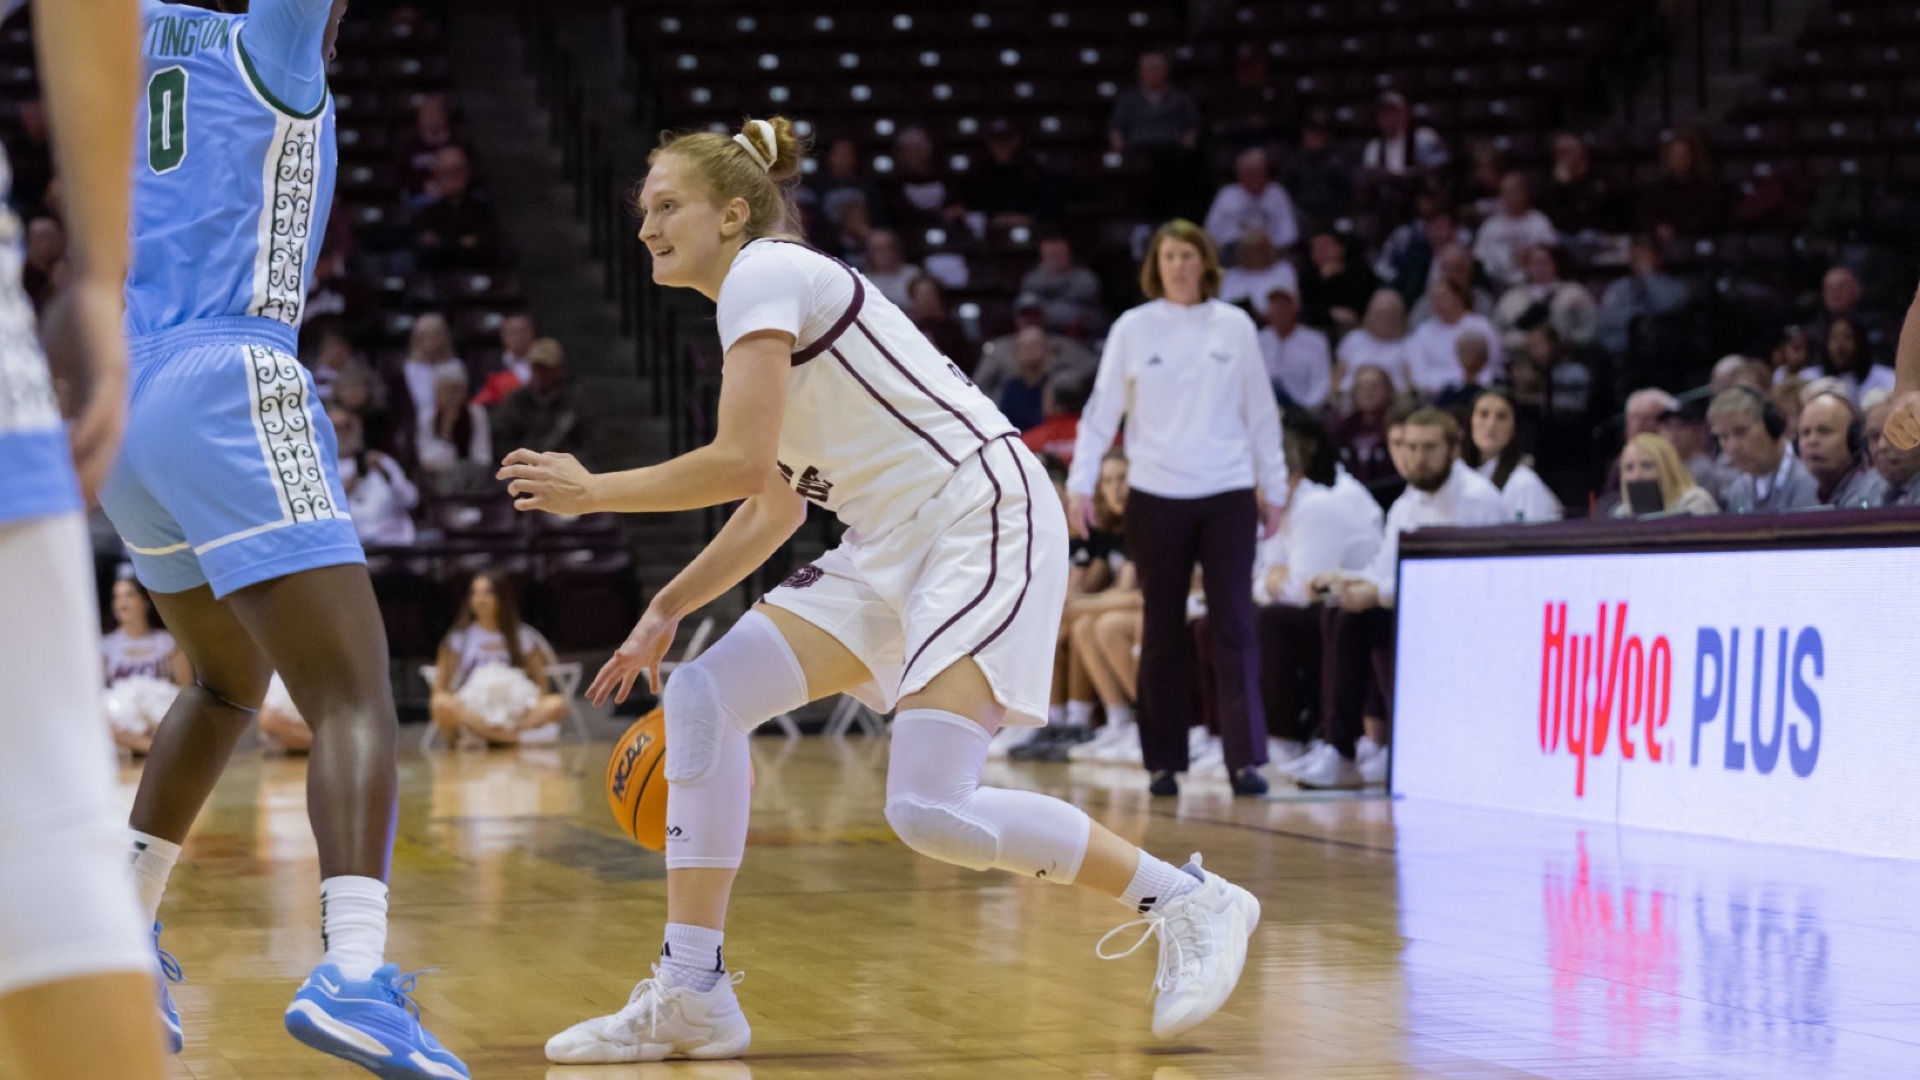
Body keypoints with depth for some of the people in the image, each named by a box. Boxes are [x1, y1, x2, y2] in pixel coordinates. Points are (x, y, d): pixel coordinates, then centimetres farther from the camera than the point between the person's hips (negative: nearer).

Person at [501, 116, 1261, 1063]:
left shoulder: (766, 273, -9)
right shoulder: (757, 304, 19)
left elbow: (744, 462, -18)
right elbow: (775, 505, 25)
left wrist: (591, 493, -7)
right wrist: (666, 610, 22)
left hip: (984, 520, -10)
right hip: (893, 547, 10)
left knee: (930, 809, -21)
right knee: (702, 695, -3)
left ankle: (1187, 903, -3)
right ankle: (690, 995, -1)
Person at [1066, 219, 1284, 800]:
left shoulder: (1234, 326, 6)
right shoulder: (1133, 328, 4)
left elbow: (1261, 414, 10)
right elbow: (1101, 410, 5)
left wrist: (1274, 489, 9)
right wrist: (1080, 483, -3)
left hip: (1228, 495, 0)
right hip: (1155, 496, 0)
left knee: (1234, 623, -5)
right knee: (1162, 630, 5)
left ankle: (1245, 758, -7)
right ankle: (1164, 761, 10)